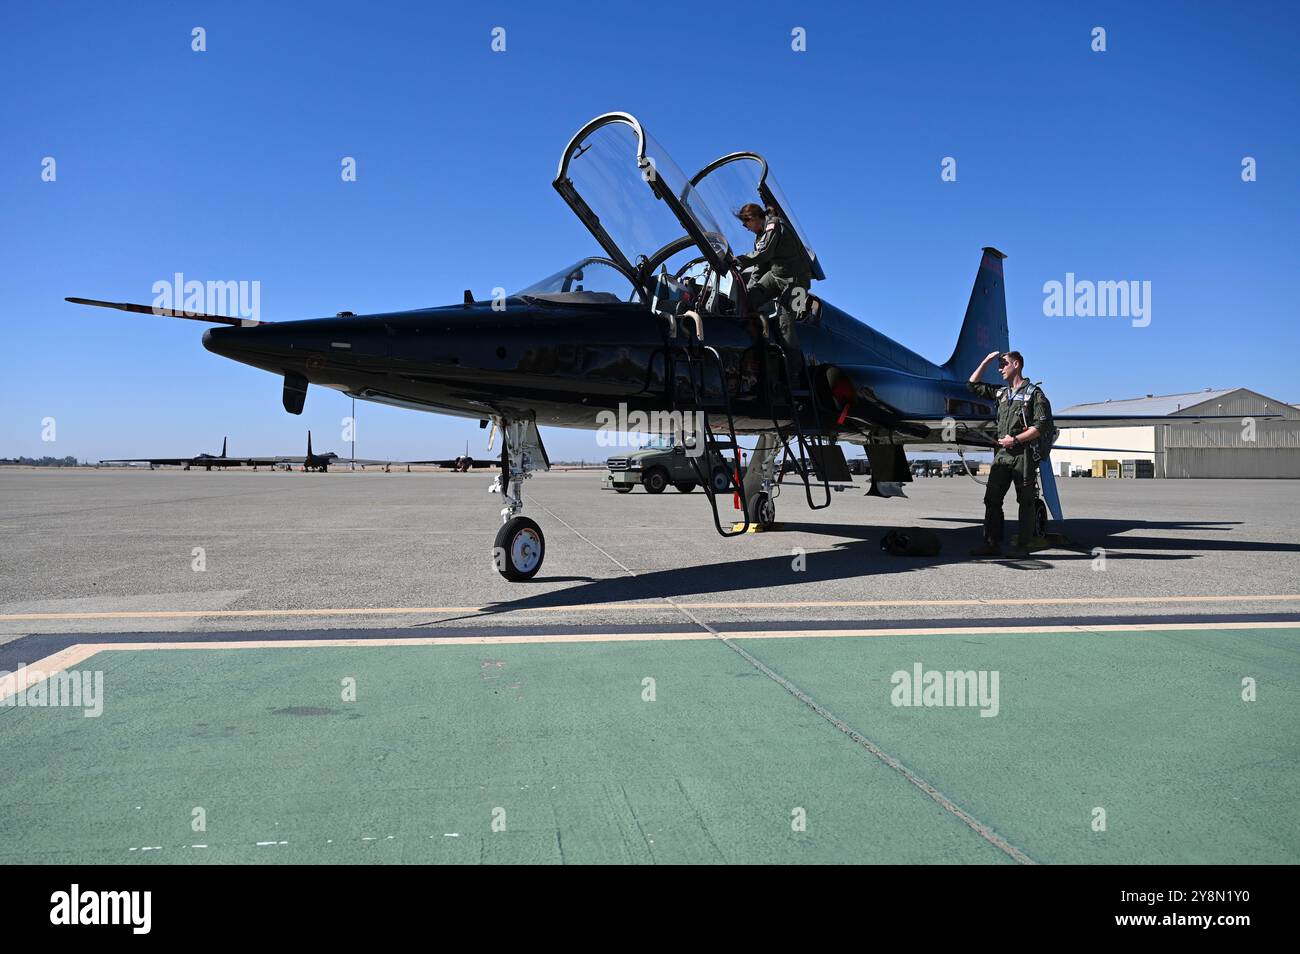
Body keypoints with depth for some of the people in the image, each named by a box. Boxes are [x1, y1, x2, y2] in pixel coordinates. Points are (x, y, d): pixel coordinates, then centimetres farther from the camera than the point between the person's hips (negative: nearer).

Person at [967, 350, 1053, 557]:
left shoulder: (1034, 393, -1)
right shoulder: (1001, 393, 18)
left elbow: (1042, 425, -10)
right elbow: (973, 385, 25)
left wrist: (1015, 439, -14)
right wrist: (986, 361, 14)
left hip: (1023, 453, -6)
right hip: (1002, 454, 7)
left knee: (1026, 501, -1)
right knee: (992, 499, 1)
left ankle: (1024, 545, 2)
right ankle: (992, 544, 2)